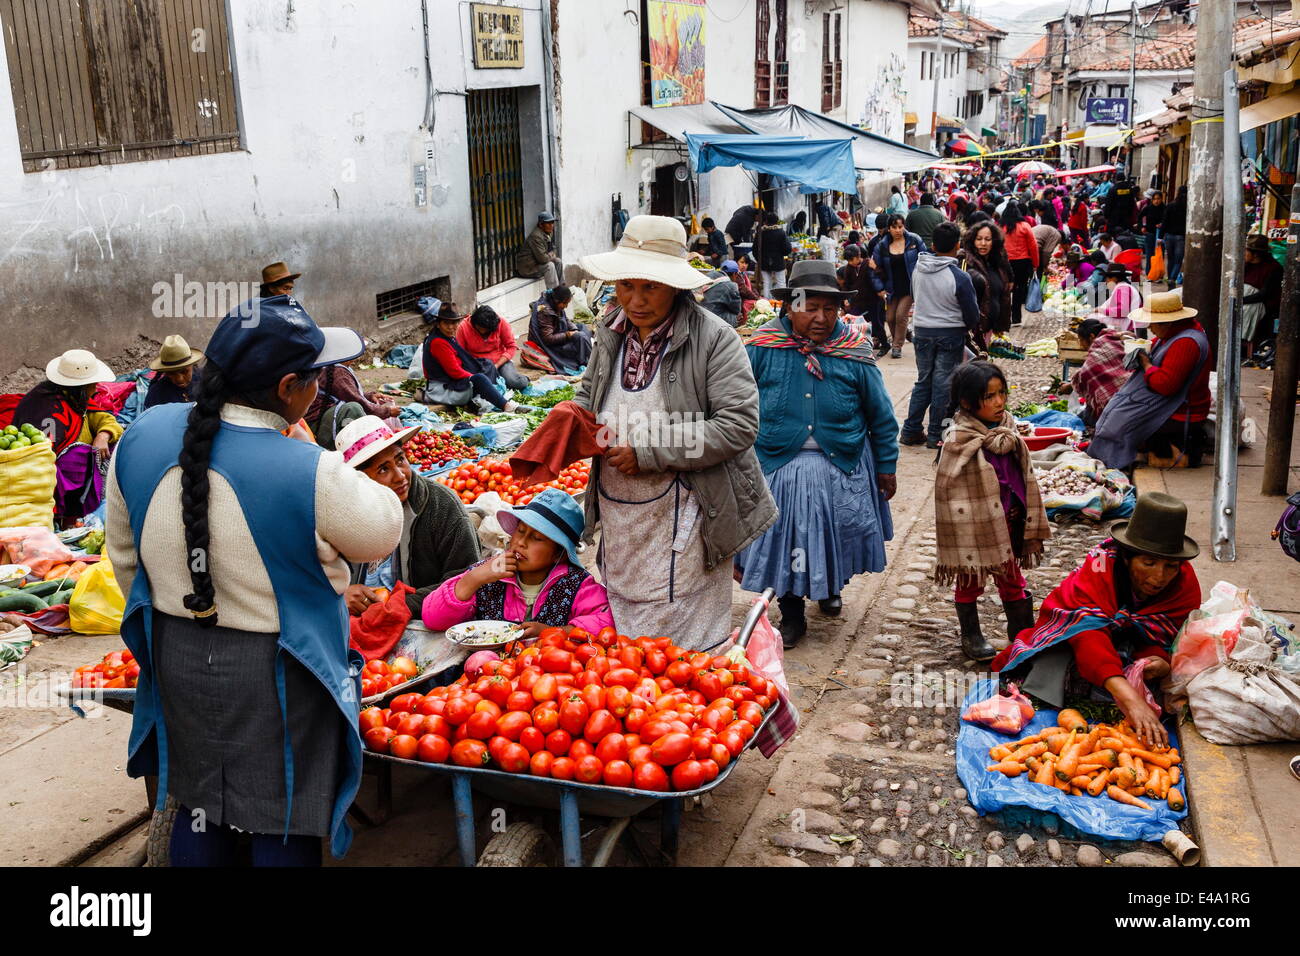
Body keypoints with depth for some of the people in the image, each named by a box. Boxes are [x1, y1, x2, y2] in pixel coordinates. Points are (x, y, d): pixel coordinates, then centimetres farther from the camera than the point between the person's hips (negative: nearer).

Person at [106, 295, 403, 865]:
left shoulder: (142, 437, -9)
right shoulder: (311, 475, -29)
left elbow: (123, 555, 5)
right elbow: (381, 533, -10)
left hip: (178, 658, 6)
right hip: (276, 673, -5)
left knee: (200, 806, 24)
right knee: (283, 826, 13)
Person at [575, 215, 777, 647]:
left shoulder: (714, 338, -13)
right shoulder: (611, 334, 6)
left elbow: (739, 425, -20)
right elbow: (589, 392, 24)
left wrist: (648, 452, -20)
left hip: (682, 526, -6)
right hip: (619, 525, 6)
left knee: (684, 649, 3)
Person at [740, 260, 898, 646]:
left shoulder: (854, 351, -4)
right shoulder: (763, 347, -8)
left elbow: (880, 415, 5)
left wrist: (886, 465, 7)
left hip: (842, 467, 1)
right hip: (778, 466, -1)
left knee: (838, 538, 15)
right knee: (784, 542, 3)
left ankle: (830, 588, 46)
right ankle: (791, 615, 22)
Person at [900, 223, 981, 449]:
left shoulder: (918, 269, -4)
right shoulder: (959, 278, -18)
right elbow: (972, 314, -8)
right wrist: (971, 329, 13)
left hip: (922, 331, 4)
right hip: (950, 334, -4)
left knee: (923, 381, 15)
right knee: (942, 384, 5)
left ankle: (910, 431, 16)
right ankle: (935, 435, 11)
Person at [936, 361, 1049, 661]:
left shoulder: (1007, 428, -1)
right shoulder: (959, 439, -21)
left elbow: (1023, 476, 9)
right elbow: (950, 489, -19)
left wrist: (1028, 519, 12)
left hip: (1008, 520, 6)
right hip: (975, 522, -6)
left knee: (1011, 577, 20)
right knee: (970, 581, 13)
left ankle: (1022, 631, 36)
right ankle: (970, 636, 31)